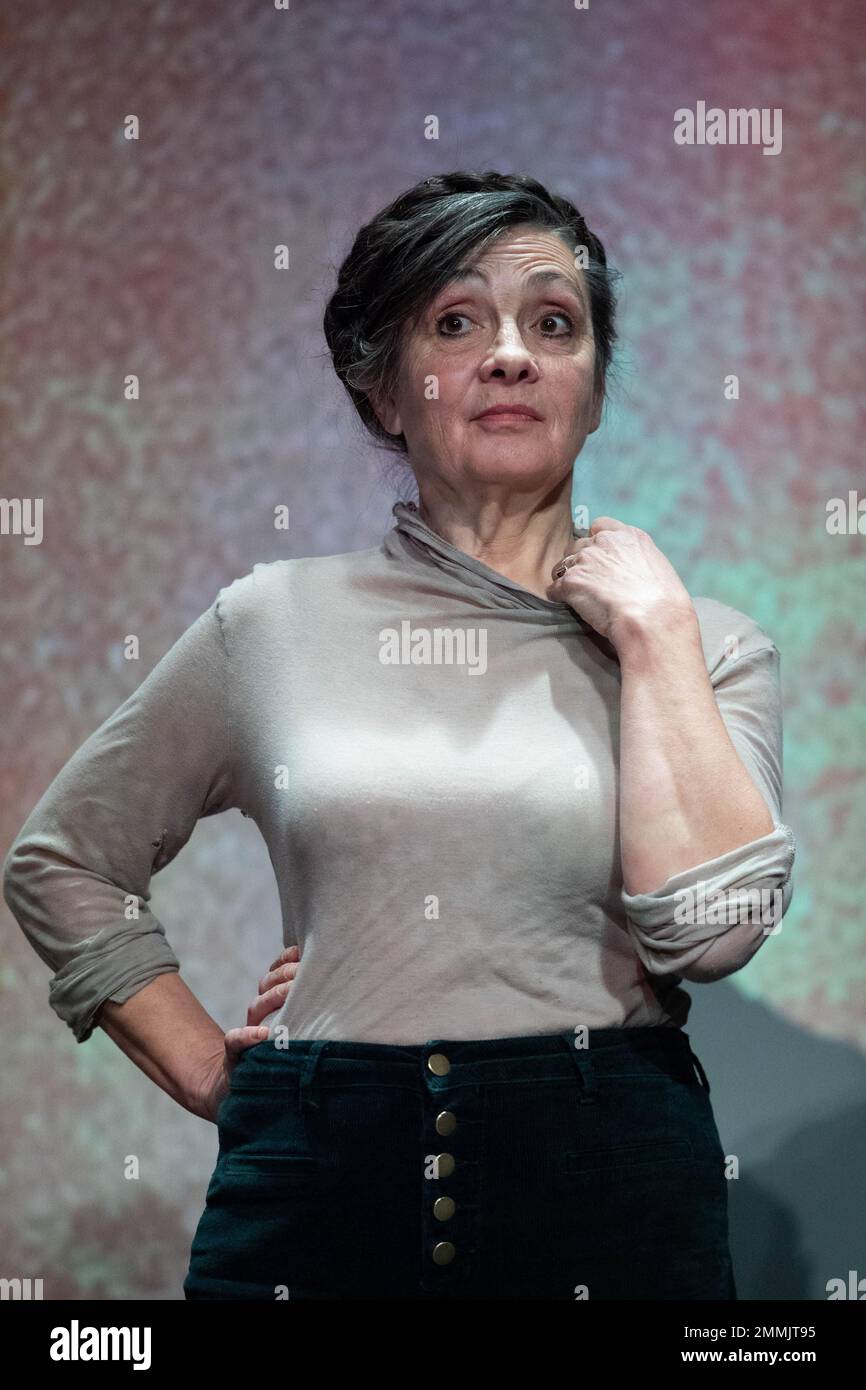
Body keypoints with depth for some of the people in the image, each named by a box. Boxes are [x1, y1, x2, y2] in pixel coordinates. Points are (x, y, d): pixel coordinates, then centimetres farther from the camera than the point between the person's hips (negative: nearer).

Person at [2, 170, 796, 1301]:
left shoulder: (702, 643, 4)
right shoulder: (276, 622, 5)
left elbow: (707, 928, -12)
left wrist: (655, 633, -8)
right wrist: (205, 1071, 6)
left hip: (610, 1188, 0)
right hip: (319, 1192, 0)